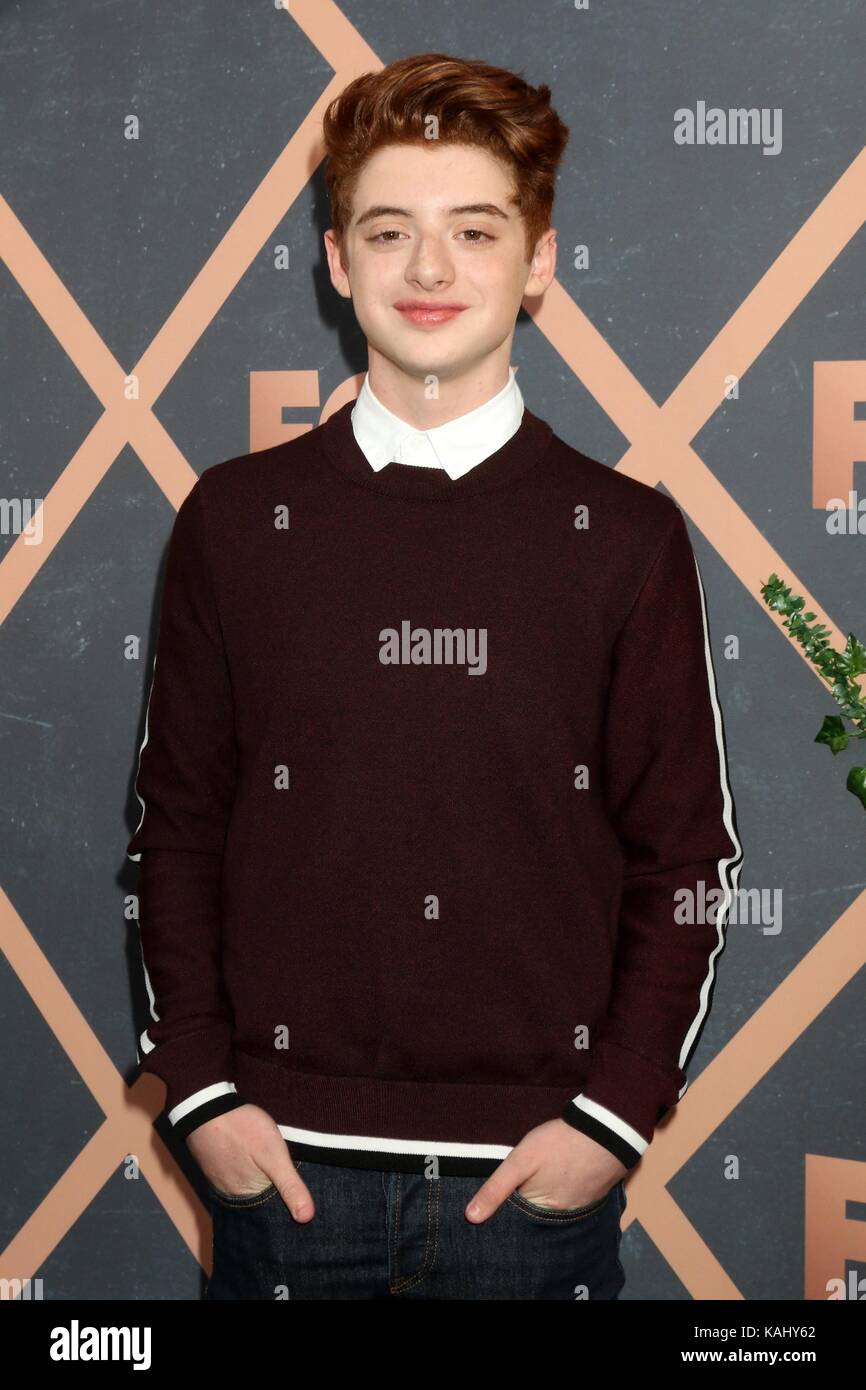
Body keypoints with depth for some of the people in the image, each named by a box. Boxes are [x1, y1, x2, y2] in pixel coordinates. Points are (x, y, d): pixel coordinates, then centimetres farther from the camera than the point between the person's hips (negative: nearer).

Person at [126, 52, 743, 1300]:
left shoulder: (627, 536, -1)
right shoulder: (238, 520, 1)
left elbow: (687, 859, 1)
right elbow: (175, 831, 5)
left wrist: (615, 1114, -5)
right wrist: (202, 1089, -2)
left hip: (536, 1166, 0)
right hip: (287, 1156, 1)